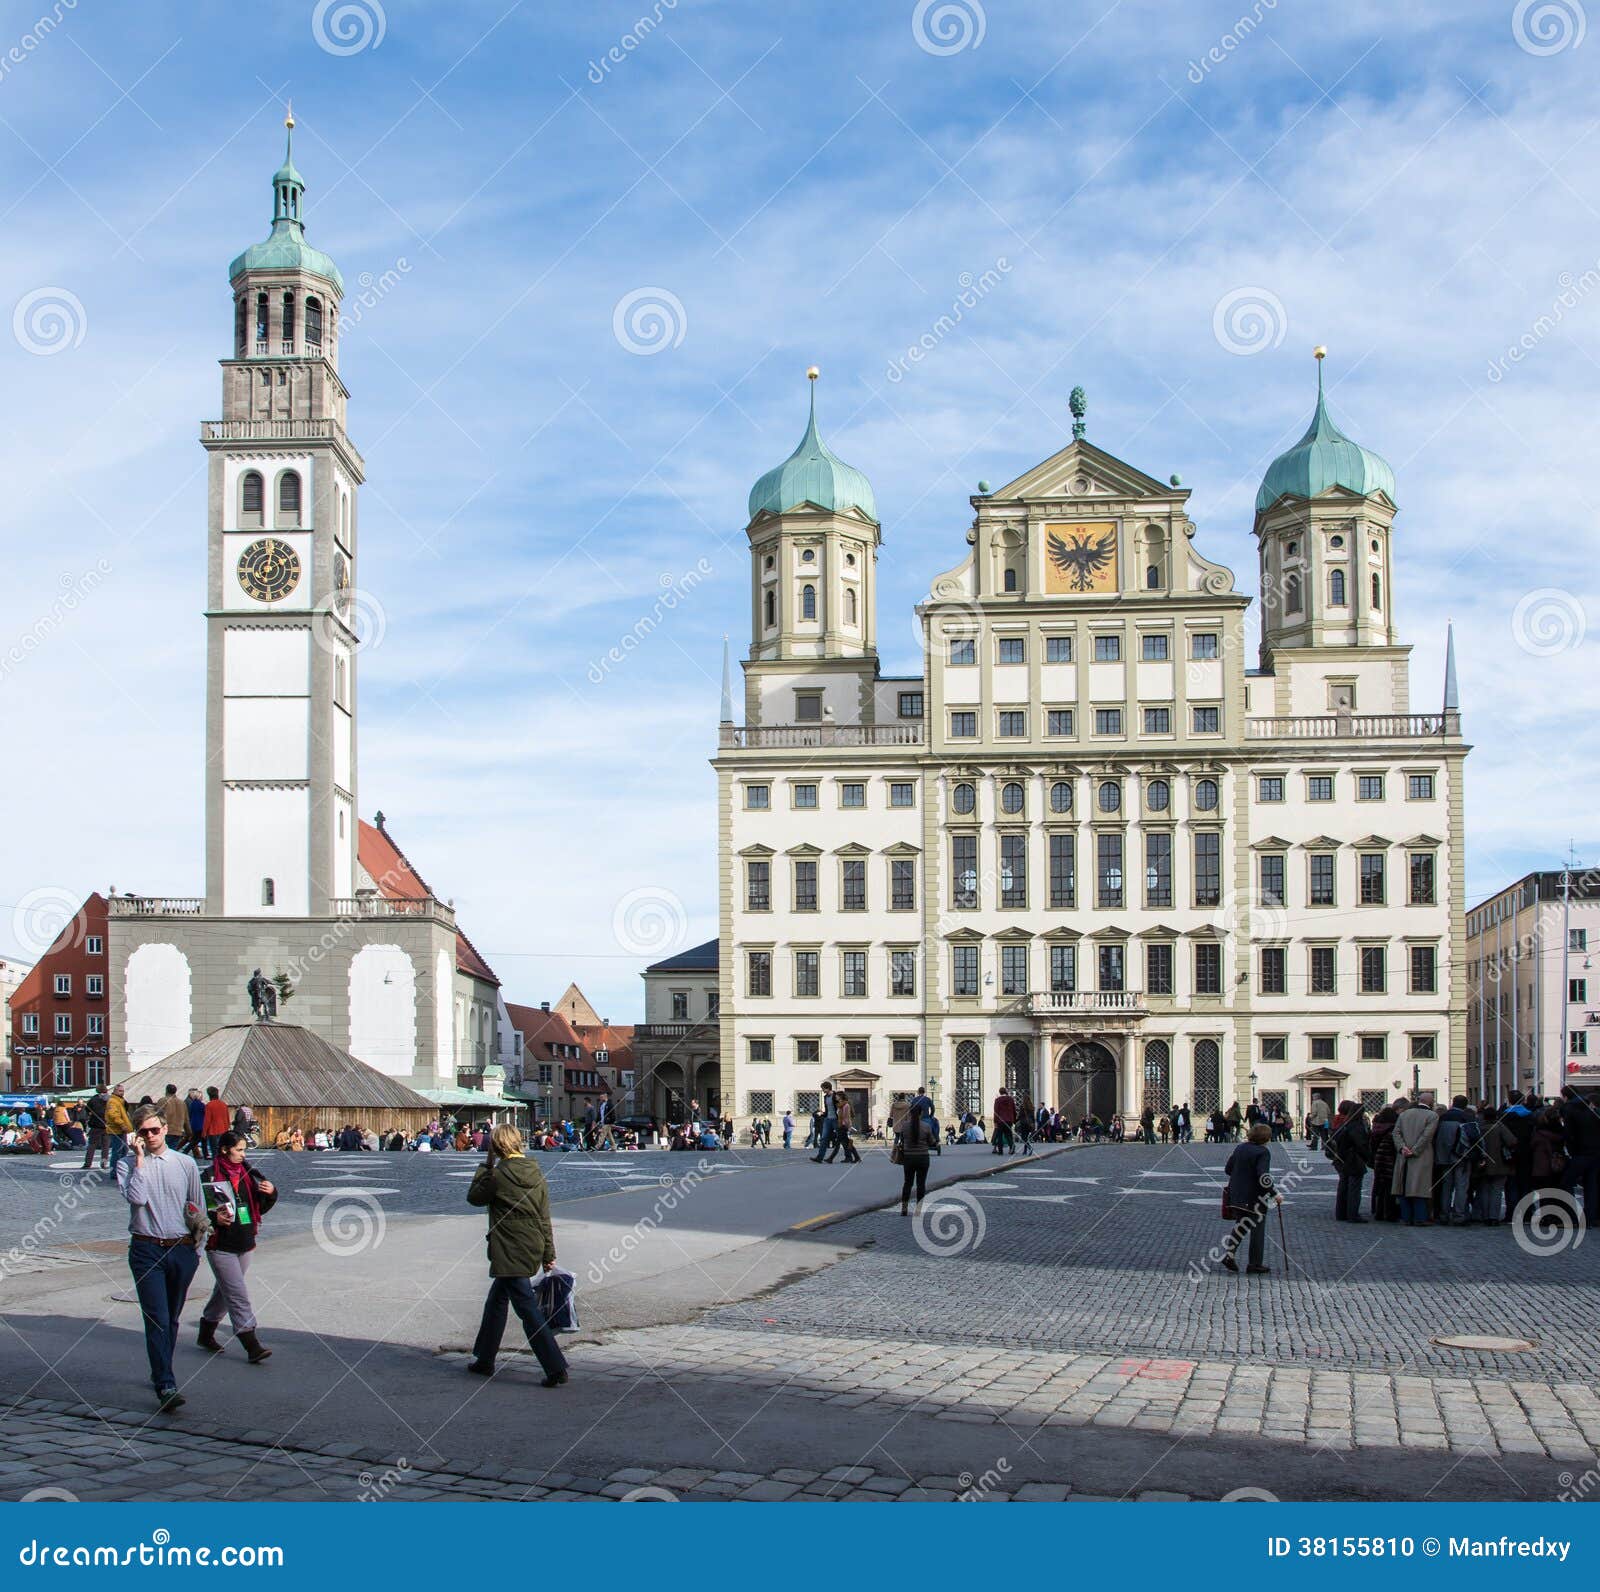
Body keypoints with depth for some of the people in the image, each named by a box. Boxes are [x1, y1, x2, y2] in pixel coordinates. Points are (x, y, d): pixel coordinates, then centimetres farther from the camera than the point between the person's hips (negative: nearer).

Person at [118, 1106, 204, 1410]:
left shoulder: (185, 1164, 7)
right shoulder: (128, 1165, 0)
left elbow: (198, 1208, 16)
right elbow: (136, 1197, -19)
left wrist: (197, 1243, 14)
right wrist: (141, 1160, -14)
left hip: (182, 1249, 3)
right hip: (146, 1250, -3)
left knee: (172, 1318, 13)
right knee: (157, 1319, -12)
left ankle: (160, 1372, 30)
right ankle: (166, 1385, -17)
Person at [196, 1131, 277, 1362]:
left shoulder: (246, 1173, 8)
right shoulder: (210, 1176, -13)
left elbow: (261, 1207, 15)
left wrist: (271, 1193, -5)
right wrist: (214, 1218, -29)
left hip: (245, 1244, 7)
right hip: (220, 1246, -7)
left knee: (225, 1291, 19)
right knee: (238, 1295, -10)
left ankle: (206, 1333, 36)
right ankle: (251, 1345, -11)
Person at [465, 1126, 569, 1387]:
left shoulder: (499, 1175, -15)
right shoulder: (536, 1173, 5)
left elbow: (474, 1197, 3)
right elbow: (545, 1216, 8)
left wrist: (486, 1166, 10)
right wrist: (548, 1253, 13)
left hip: (510, 1253, -8)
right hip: (533, 1248, 8)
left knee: (528, 1309, -7)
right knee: (496, 1301, 23)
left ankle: (556, 1368, -12)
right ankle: (484, 1360, 34)